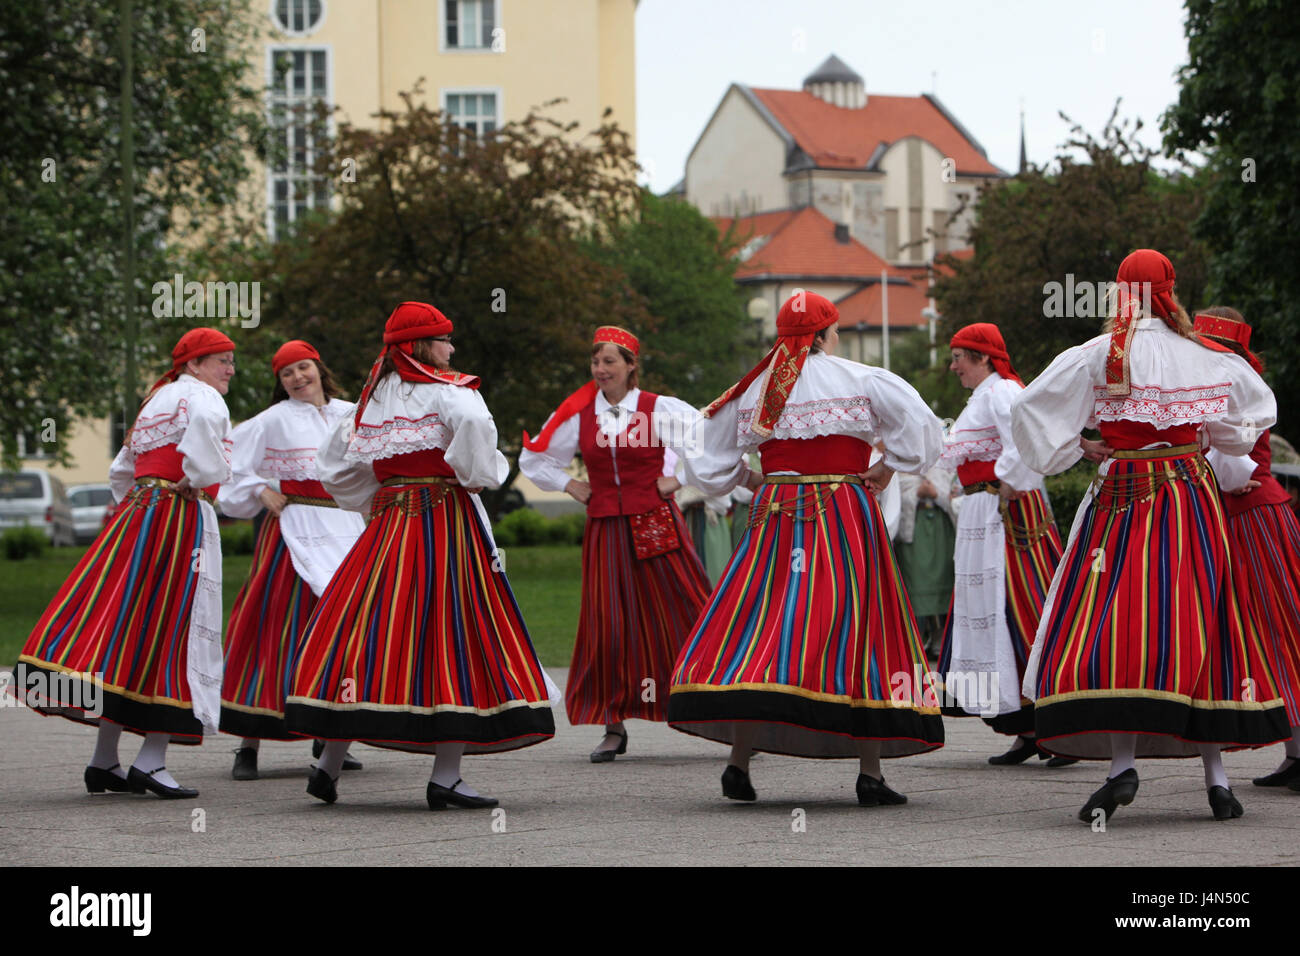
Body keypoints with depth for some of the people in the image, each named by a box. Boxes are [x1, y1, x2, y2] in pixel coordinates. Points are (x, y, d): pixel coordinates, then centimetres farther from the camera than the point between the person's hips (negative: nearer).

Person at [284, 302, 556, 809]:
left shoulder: (371, 400, 15)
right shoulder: (448, 391, -4)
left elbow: (333, 463, 22)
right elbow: (473, 425, -26)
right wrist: (483, 473, -9)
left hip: (388, 521, 6)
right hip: (447, 518, -6)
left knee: (366, 632, 8)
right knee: (452, 635, -5)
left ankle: (330, 765, 8)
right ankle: (445, 777, -9)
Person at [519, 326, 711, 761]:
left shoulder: (661, 410, -2)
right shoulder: (578, 414, 8)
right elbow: (534, 458, 20)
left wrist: (678, 479, -6)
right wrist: (571, 487, 10)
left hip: (656, 525, -3)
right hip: (605, 529, 3)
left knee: (685, 616, -4)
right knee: (608, 624, -2)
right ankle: (614, 727, 5)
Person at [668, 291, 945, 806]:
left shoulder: (753, 389, 9)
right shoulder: (861, 380, 0)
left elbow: (706, 463, 12)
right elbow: (920, 425, -10)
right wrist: (887, 468, 1)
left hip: (775, 516, 3)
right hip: (845, 517, -3)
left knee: (759, 624, 6)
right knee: (856, 628, 0)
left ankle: (738, 762, -3)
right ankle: (870, 772, -4)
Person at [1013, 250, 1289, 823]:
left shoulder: (1099, 356, -5)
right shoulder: (1205, 358, 5)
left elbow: (1029, 407, -7)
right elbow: (1259, 407, 22)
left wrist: (1074, 447, 5)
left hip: (1123, 496, -3)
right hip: (1192, 494, 3)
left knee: (1115, 623, -7)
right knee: (1199, 622, 7)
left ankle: (1122, 764, -24)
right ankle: (1216, 776, 7)